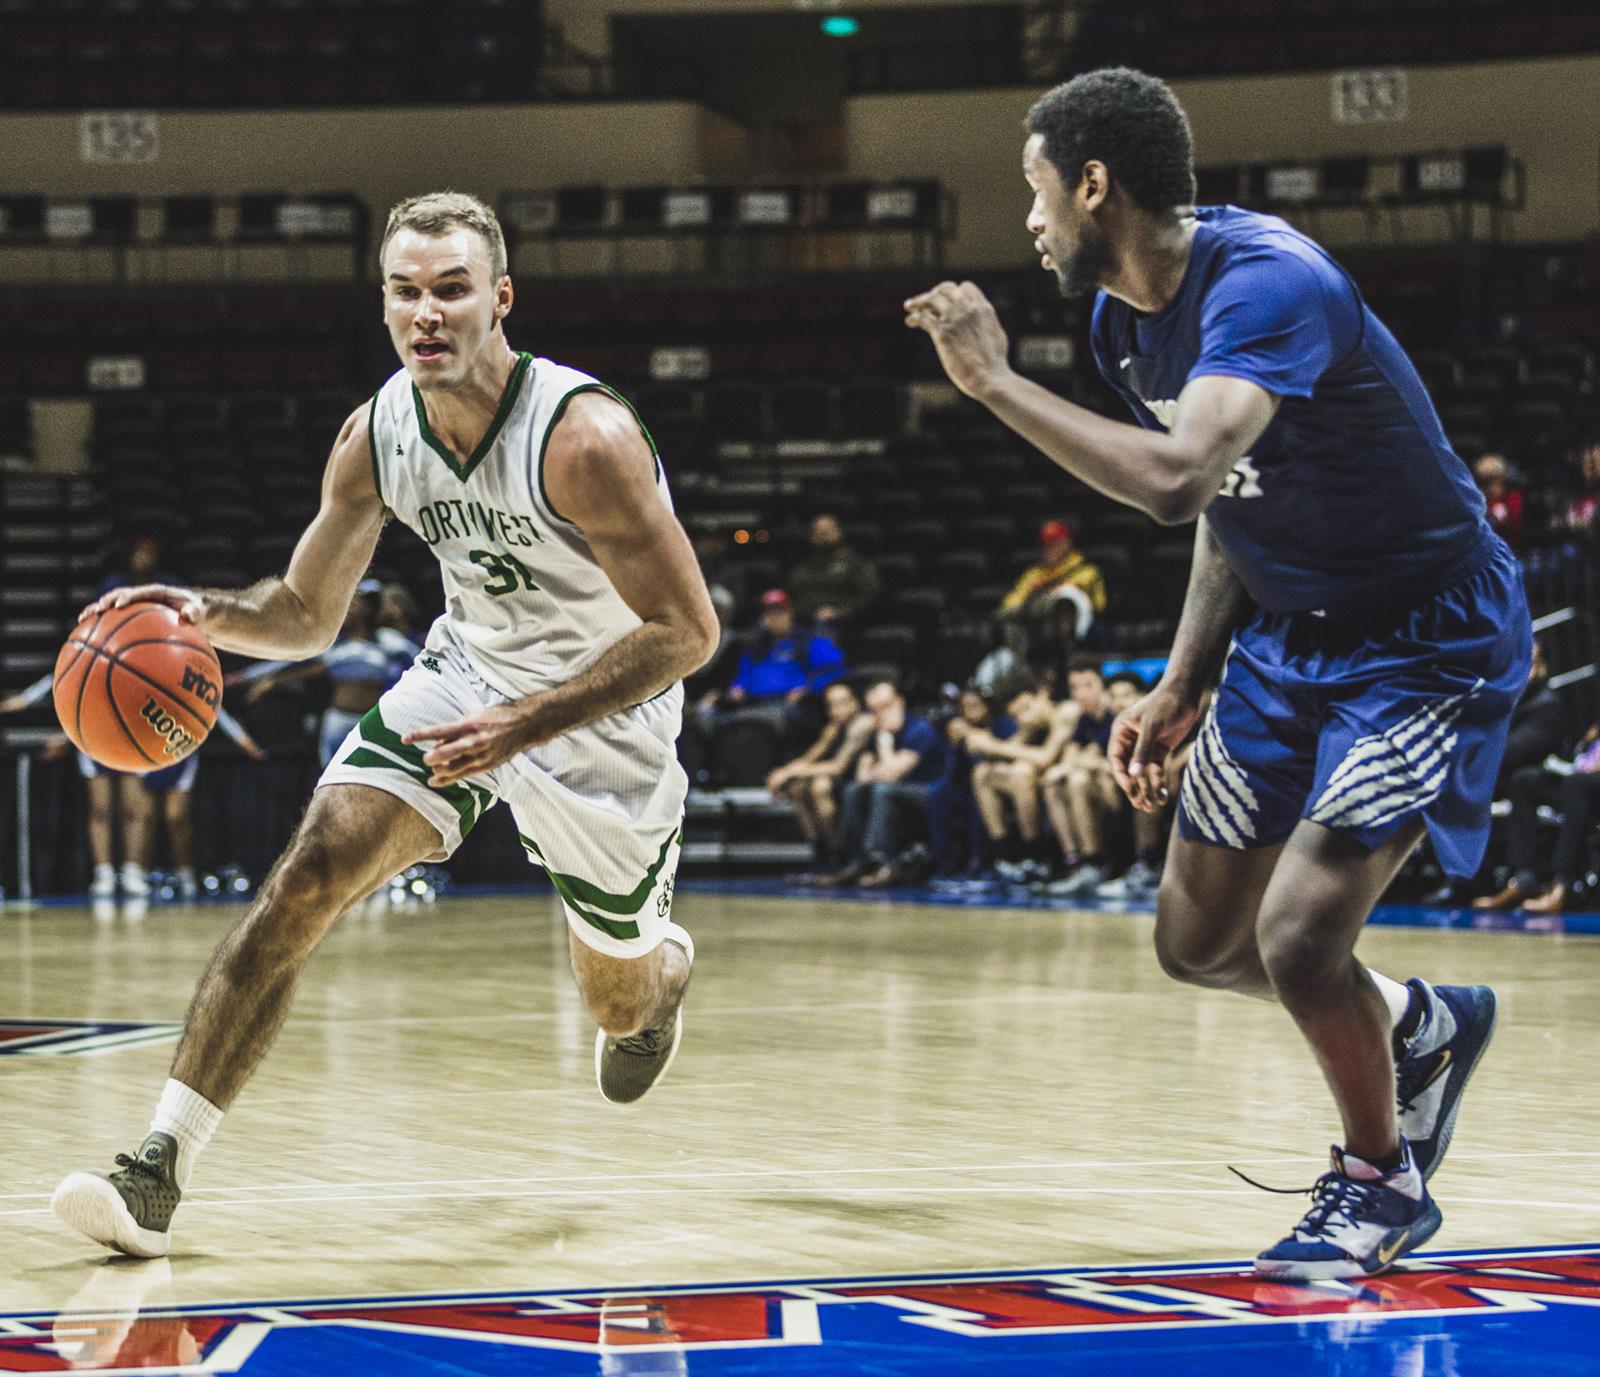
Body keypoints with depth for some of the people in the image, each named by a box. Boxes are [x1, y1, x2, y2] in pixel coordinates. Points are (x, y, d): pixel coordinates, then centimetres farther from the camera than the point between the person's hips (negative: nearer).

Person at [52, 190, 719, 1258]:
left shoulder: (584, 438, -31)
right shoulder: (376, 437, -12)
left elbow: (687, 631, -28)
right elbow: (308, 615, 1)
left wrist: (523, 726, -36)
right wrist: (209, 613, -22)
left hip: (604, 713, -4)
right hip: (466, 673, 4)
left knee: (620, 1005, 13)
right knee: (307, 881, -18)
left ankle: (668, 968, 55)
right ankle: (160, 1170, -20)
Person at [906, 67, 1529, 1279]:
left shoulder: (1268, 283, -29)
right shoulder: (1126, 318, 0)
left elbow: (1177, 481, -44)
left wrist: (996, 381, -36)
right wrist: (1181, 689, 7)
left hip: (1429, 643, -9)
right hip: (1290, 634, 9)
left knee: (1298, 936, -18)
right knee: (1198, 941, 10)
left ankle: (1382, 1181, 9)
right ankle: (1423, 1027, 36)